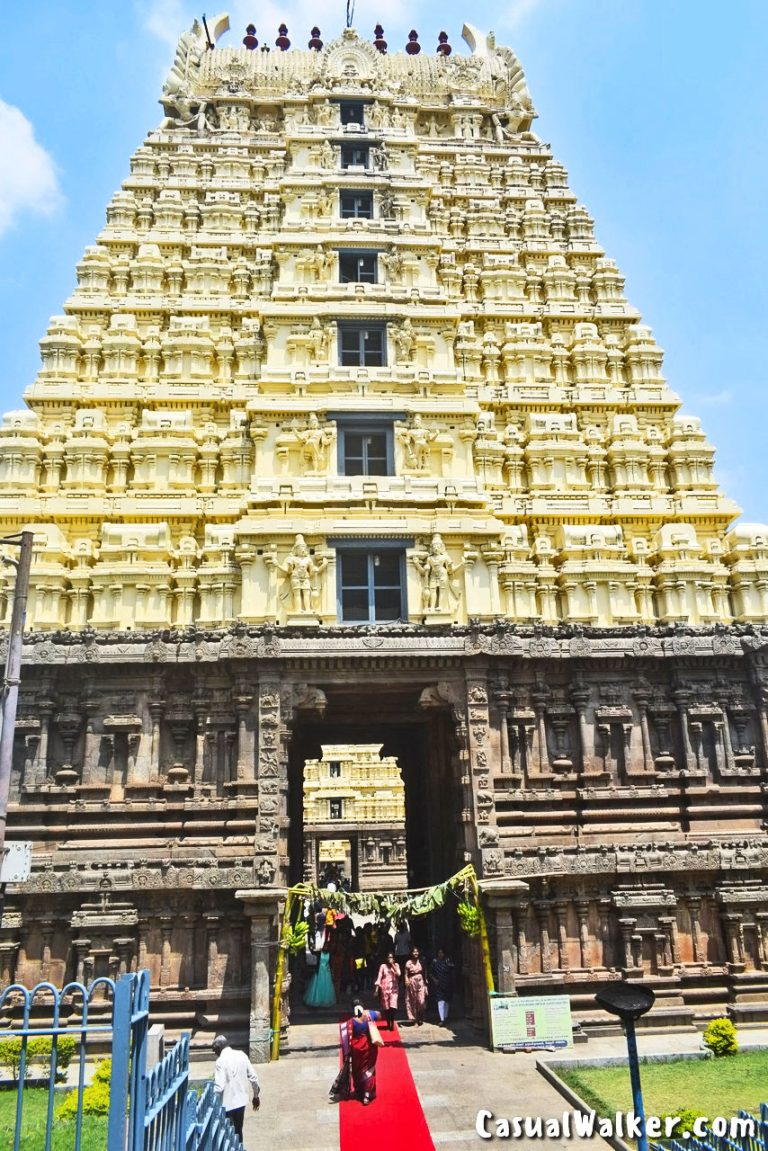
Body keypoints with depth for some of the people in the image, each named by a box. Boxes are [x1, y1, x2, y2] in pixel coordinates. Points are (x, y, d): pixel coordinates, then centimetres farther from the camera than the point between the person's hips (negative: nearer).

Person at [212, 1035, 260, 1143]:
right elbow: (253, 1078, 4)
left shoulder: (221, 1061, -17)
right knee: (238, 1132, 19)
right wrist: (256, 1096, 16)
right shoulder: (242, 1055, 0)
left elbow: (219, 1087, -23)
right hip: (241, 1101, 6)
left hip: (227, 1104, -6)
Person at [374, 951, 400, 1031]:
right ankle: (388, 1024, 16)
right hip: (385, 988, 0)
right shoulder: (383, 966, 3)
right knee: (386, 1008, 2)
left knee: (393, 1007, -14)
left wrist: (393, 965, -12)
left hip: (394, 988, 0)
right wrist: (377, 988, -6)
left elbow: (398, 974, -9)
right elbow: (379, 977, 1)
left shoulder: (396, 965, 7)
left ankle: (392, 1023, 0)